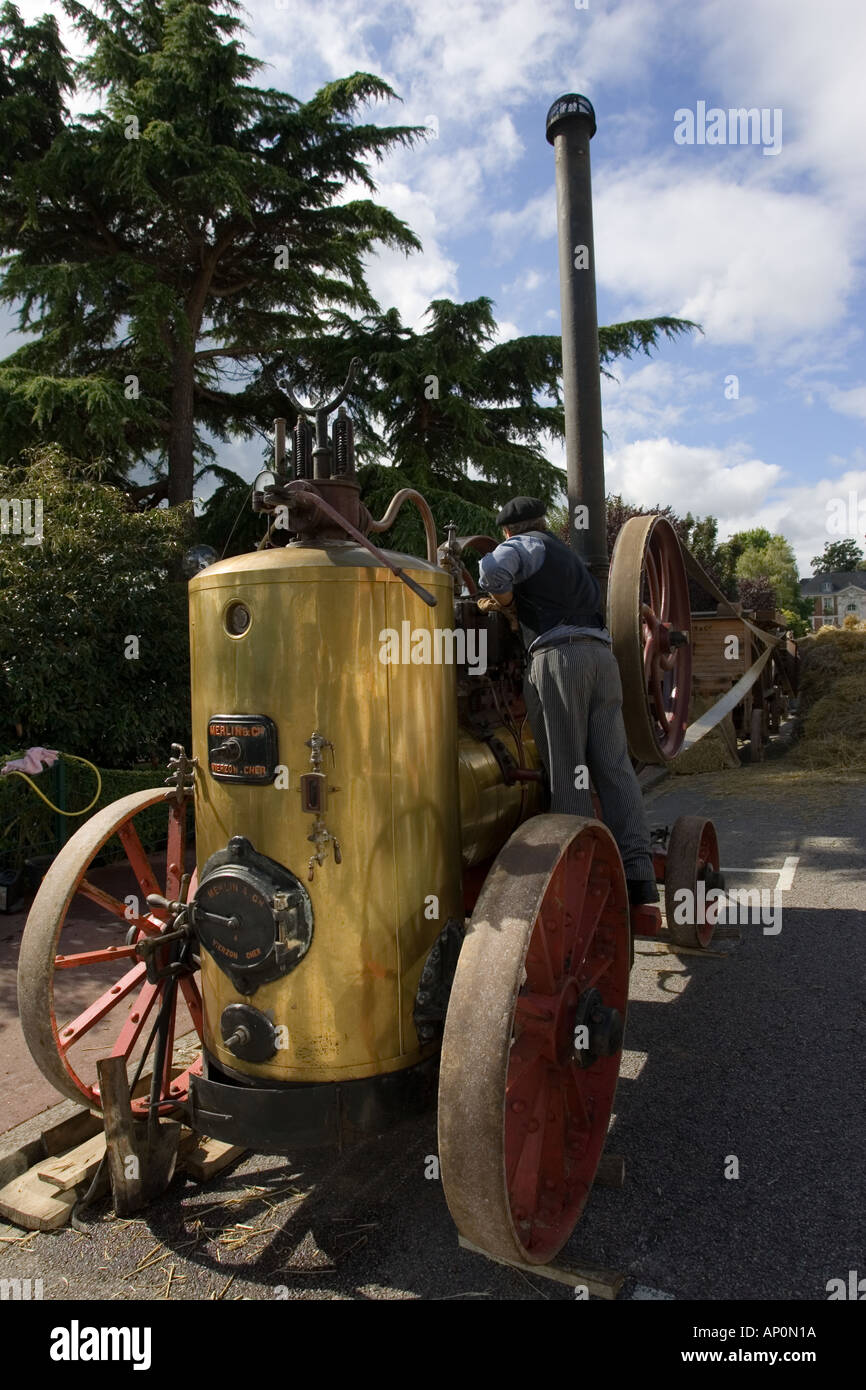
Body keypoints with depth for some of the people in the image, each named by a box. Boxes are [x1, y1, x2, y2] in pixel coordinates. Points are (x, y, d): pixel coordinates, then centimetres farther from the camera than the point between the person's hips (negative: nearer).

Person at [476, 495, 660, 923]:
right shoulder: (571, 556, 32)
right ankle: (639, 884, -6)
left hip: (557, 658, -6)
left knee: (566, 773, -4)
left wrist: (505, 599, 5)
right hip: (602, 656, 6)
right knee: (615, 768, 0)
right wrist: (516, 607, 31)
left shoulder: (528, 546, 8)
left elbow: (493, 568, -13)